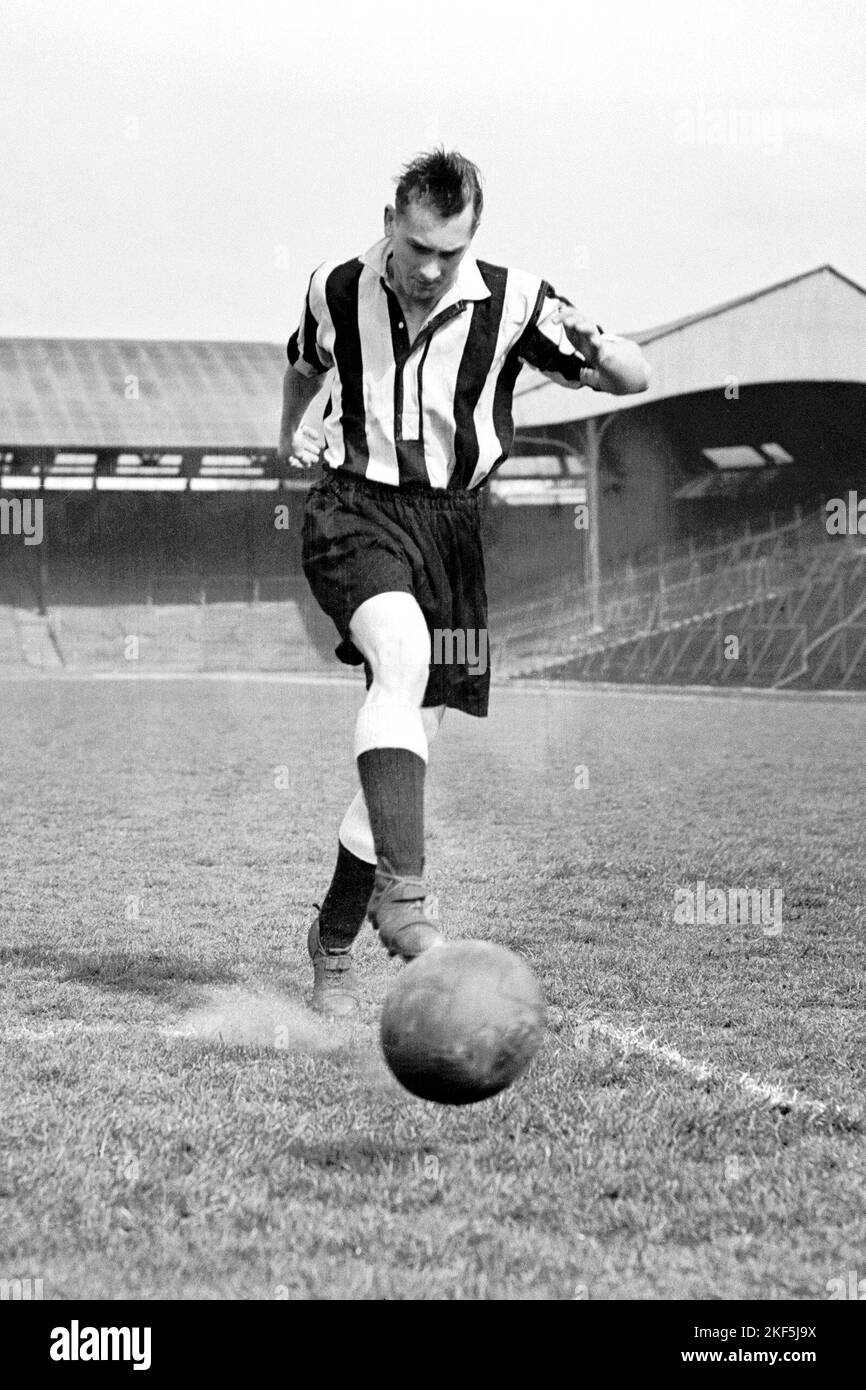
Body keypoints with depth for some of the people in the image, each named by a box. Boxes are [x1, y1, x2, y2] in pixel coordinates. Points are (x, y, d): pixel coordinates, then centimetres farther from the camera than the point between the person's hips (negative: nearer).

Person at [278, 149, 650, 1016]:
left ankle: (333, 940, 19)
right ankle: (403, 894, -41)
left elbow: (634, 378, -5)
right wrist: (291, 431, 11)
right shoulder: (338, 291, 1)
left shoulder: (511, 302, -4)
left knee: (411, 740, 1)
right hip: (354, 510, -2)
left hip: (450, 523, 2)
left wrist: (592, 347, -24)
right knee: (402, 657, -32)